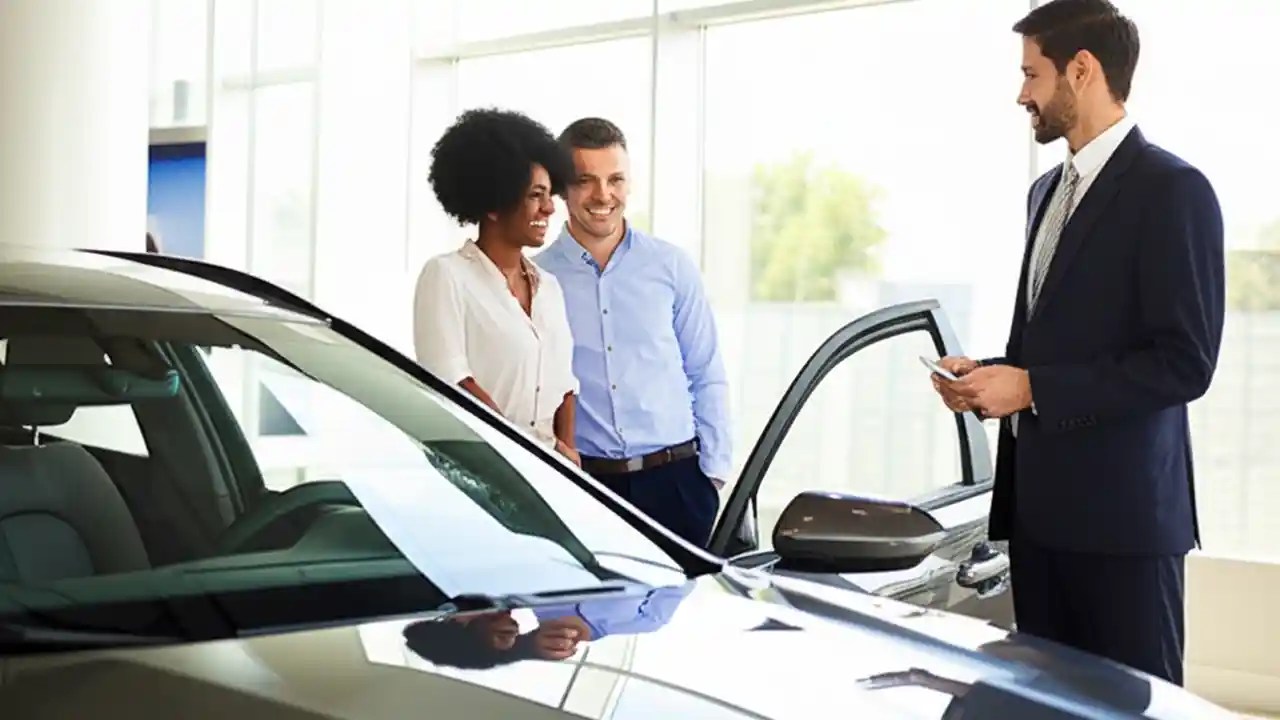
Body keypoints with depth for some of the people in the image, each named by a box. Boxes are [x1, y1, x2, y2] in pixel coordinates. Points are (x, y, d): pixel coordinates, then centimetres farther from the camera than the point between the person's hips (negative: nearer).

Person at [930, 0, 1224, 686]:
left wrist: (1031, 387, -17)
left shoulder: (1171, 190, -10)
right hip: (1040, 503, 8)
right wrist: (990, 372, 5)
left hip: (1122, 510, -8)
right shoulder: (1048, 191, 17)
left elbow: (1184, 363, -17)